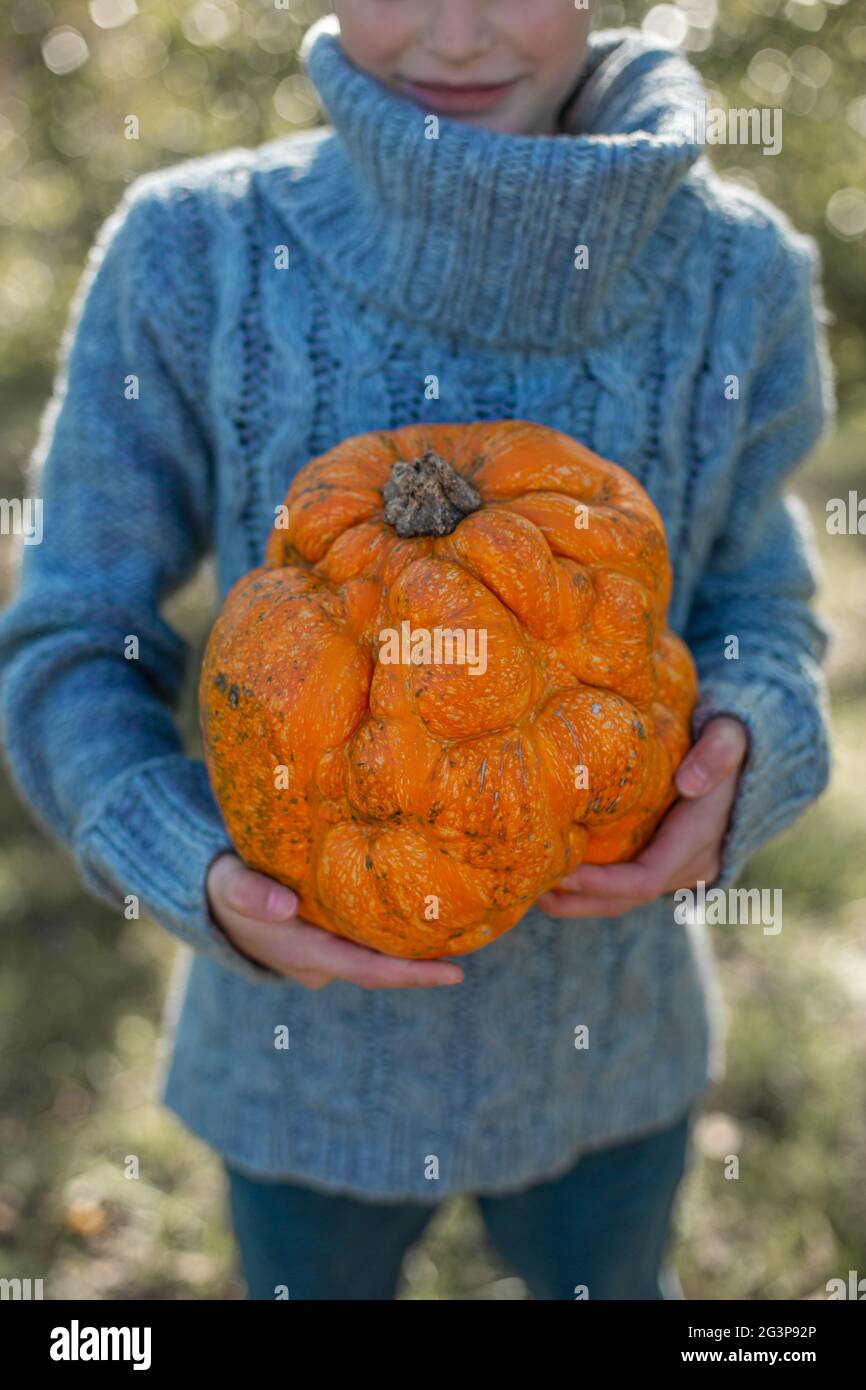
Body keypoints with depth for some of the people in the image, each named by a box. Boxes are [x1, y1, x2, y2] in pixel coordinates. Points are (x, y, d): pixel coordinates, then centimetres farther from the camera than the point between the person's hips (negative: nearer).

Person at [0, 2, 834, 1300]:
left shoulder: (736, 272, -14)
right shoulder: (196, 255, -19)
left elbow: (756, 607, -1)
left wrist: (739, 756, -23)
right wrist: (201, 881, -28)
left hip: (607, 1035, 2)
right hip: (312, 1042, -1)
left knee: (607, 1286, 31)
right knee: (310, 1283, 28)